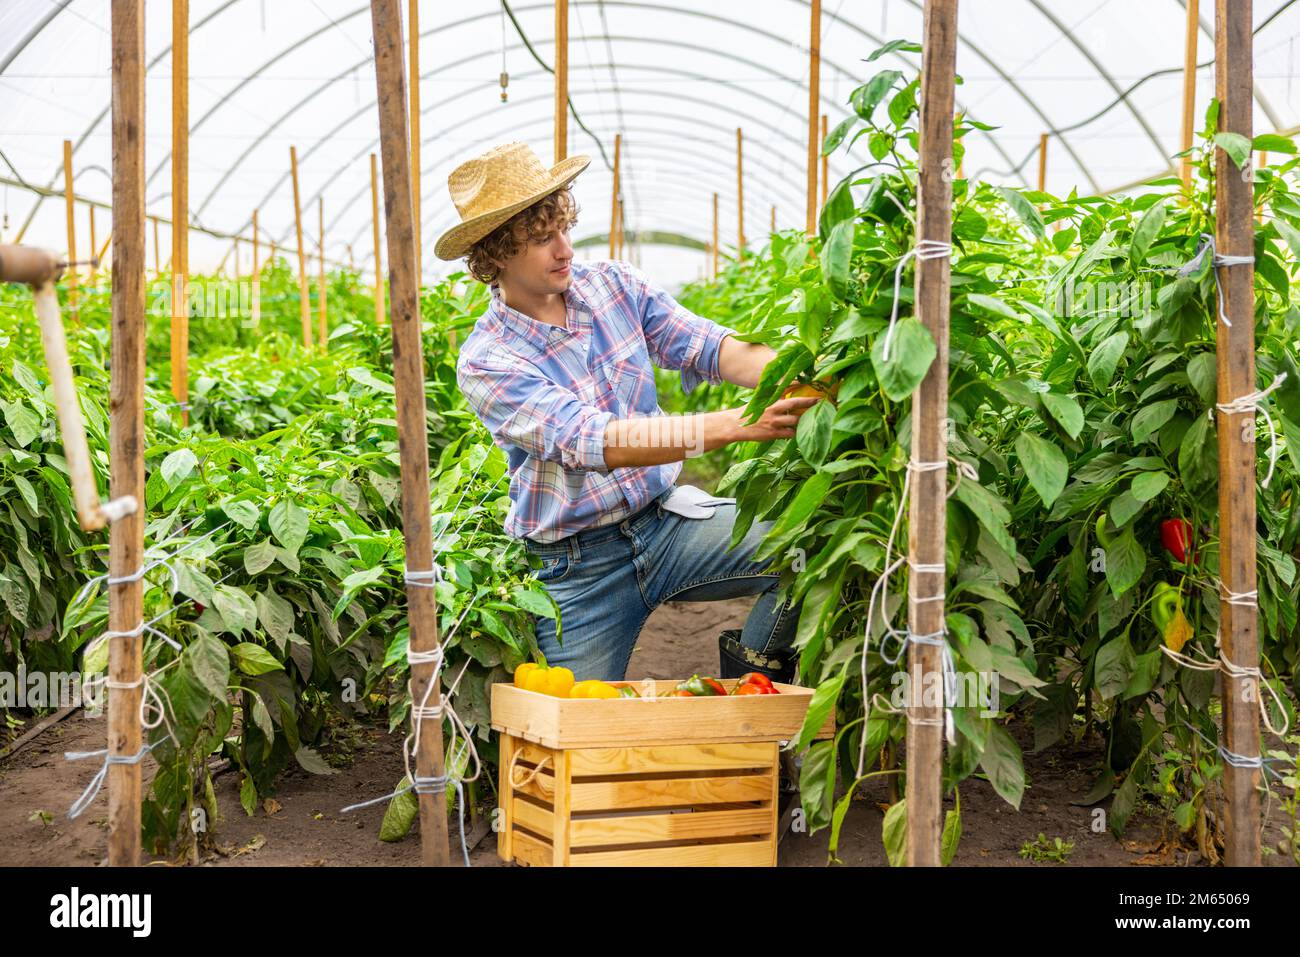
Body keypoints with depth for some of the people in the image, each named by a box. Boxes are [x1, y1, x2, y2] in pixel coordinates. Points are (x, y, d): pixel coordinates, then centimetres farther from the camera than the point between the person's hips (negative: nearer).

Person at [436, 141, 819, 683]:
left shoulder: (614, 284, 1)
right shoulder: (487, 362, -16)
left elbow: (707, 346, -9)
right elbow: (592, 442, -29)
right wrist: (738, 424, -39)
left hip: (667, 516, 3)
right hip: (579, 566, -3)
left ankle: (751, 665, 8)